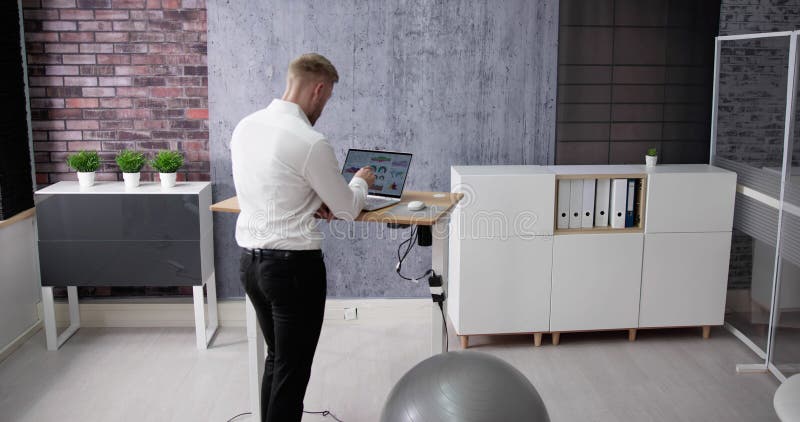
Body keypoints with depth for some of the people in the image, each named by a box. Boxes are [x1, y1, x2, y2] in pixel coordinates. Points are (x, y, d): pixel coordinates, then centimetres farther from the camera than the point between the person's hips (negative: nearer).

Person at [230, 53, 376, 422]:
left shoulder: (244, 126, 3)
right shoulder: (311, 142, -19)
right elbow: (348, 210, -8)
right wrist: (361, 181, 12)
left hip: (250, 261, 8)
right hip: (294, 266, -8)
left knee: (275, 359, 23)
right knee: (293, 369, 7)